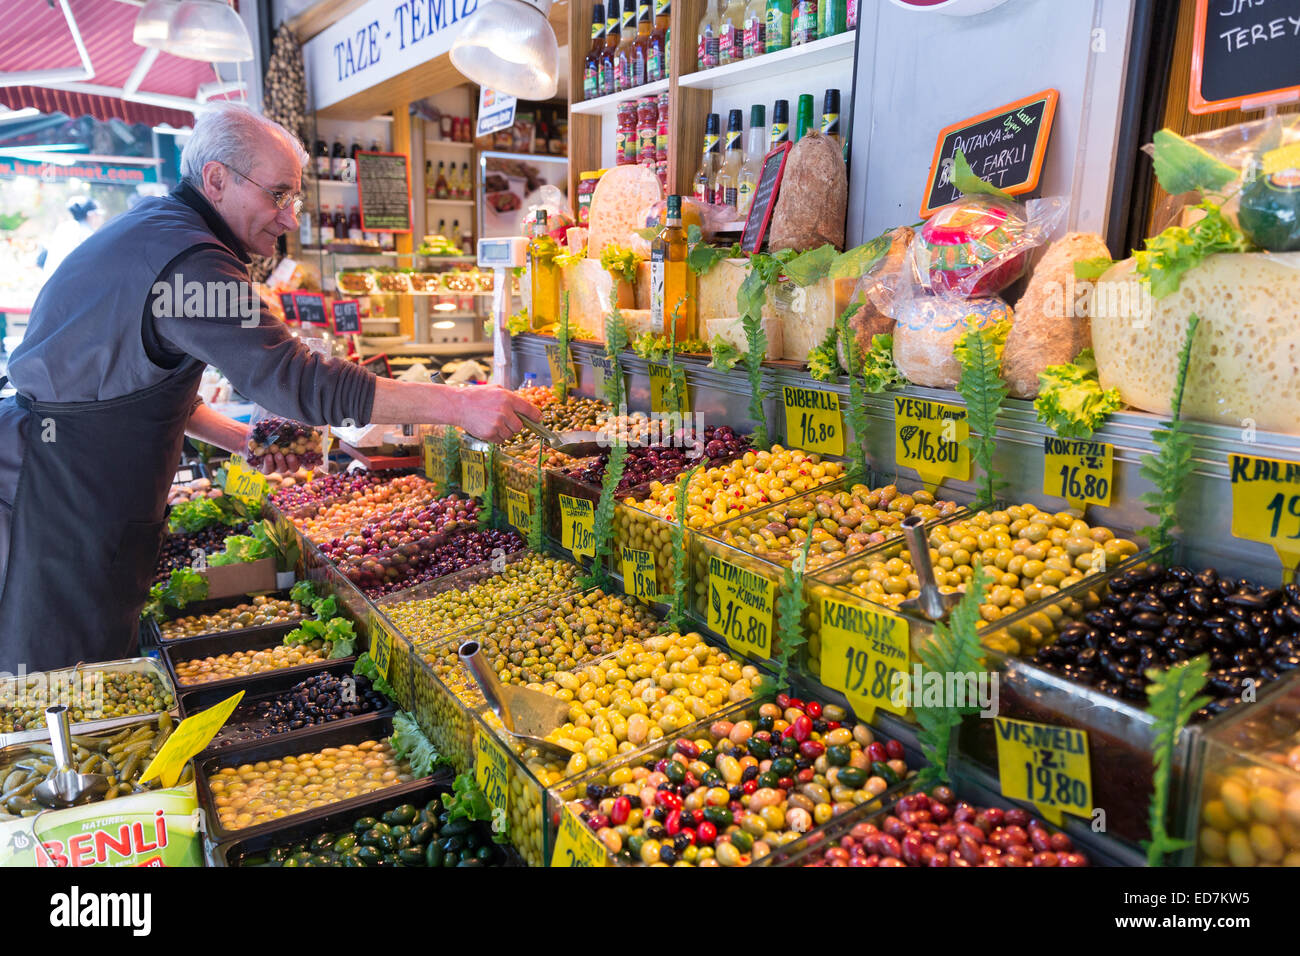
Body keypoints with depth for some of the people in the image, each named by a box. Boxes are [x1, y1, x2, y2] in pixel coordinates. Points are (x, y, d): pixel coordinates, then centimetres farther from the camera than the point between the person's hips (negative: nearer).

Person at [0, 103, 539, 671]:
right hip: (60, 491, -10)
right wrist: (459, 406, -30)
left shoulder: (155, 229, 12)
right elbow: (295, 378, -30)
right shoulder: (187, 258, -22)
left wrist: (240, 439, 12)